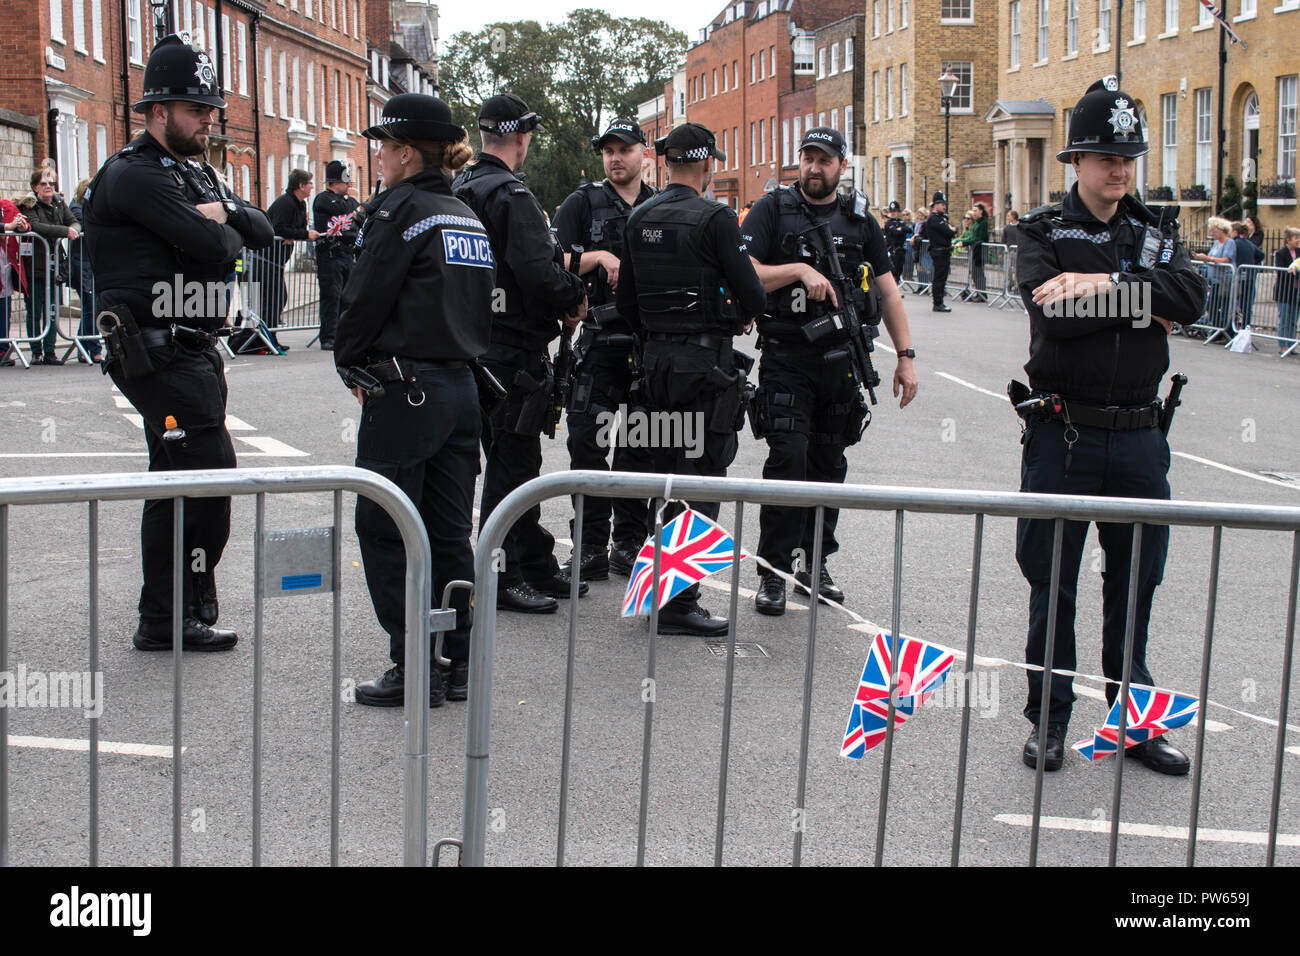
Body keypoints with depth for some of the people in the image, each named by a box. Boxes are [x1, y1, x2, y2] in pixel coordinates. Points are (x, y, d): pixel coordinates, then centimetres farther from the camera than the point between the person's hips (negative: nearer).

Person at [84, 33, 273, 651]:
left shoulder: (197, 173, 20)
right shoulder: (135, 175, -12)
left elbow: (261, 230, 13)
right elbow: (214, 246, -21)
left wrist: (222, 215, -5)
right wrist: (221, 229, 1)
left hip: (195, 351, 10)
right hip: (159, 352, -10)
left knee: (176, 484, 15)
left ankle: (166, 617, 25)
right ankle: (169, 621, -4)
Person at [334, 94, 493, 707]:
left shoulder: (400, 210, -10)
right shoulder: (468, 218, 13)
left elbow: (365, 298, -10)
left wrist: (349, 361, 5)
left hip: (405, 394, -8)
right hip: (461, 388, 8)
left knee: (385, 533, 1)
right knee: (449, 534, 12)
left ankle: (415, 671, 3)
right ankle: (455, 667, 17)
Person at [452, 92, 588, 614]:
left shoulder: (459, 189, 12)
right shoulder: (510, 194, -17)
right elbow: (537, 272, -27)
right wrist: (575, 300, -8)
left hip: (475, 343, 9)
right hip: (514, 350, -9)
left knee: (515, 457, 17)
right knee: (511, 460, -1)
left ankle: (536, 567, 27)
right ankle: (499, 578, 6)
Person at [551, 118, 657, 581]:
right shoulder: (582, 203, 4)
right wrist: (598, 256, -17)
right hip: (601, 341, -2)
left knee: (639, 448, 8)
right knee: (587, 443, -7)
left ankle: (629, 547, 17)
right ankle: (590, 551, 1)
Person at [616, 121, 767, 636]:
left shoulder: (639, 218, 8)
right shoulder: (714, 218, -13)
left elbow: (626, 299, 13)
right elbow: (753, 295, -15)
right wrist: (738, 316, 6)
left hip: (656, 357, 7)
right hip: (706, 361, -7)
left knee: (665, 473, 18)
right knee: (700, 478, -3)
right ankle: (679, 602, -2)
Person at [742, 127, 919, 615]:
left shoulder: (859, 220, 11)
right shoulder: (772, 210, 1)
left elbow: (888, 290, 13)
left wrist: (905, 356, 8)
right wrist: (799, 269, -21)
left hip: (842, 359, 4)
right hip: (786, 357, -4)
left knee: (829, 464, 9)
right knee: (788, 459, -10)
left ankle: (816, 563, 21)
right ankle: (772, 571, -2)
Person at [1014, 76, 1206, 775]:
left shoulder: (1157, 232, 10)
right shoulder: (1043, 231, -1)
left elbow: (1192, 297, -10)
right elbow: (1052, 314, -20)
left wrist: (1105, 284, -19)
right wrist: (1142, 307, -12)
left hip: (1138, 434, 3)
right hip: (1062, 434, -3)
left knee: (1135, 583, 12)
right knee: (1053, 584, 6)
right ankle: (1049, 718, 20)